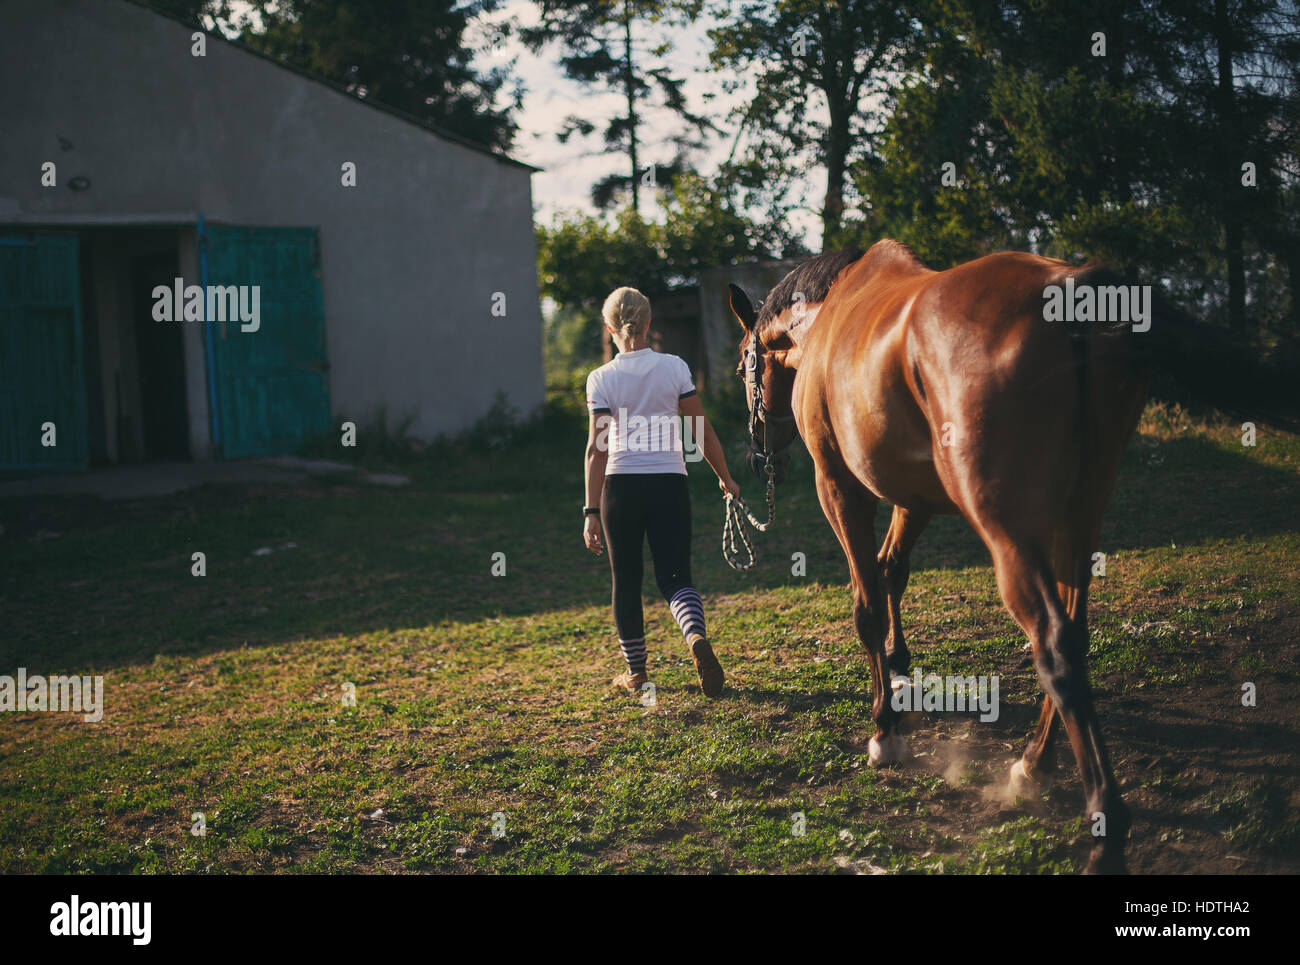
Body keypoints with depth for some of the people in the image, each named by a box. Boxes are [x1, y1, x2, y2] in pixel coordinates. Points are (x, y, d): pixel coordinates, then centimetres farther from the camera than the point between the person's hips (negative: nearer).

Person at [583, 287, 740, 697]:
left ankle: (636, 671, 22)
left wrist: (591, 512, -6)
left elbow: (597, 449, -8)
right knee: (675, 576, 6)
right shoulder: (675, 368, -2)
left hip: (621, 486, -1)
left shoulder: (601, 379, -5)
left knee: (626, 581, 13)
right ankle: (697, 636, -25)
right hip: (670, 483, 1)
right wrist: (725, 478, 14)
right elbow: (703, 432, 1)